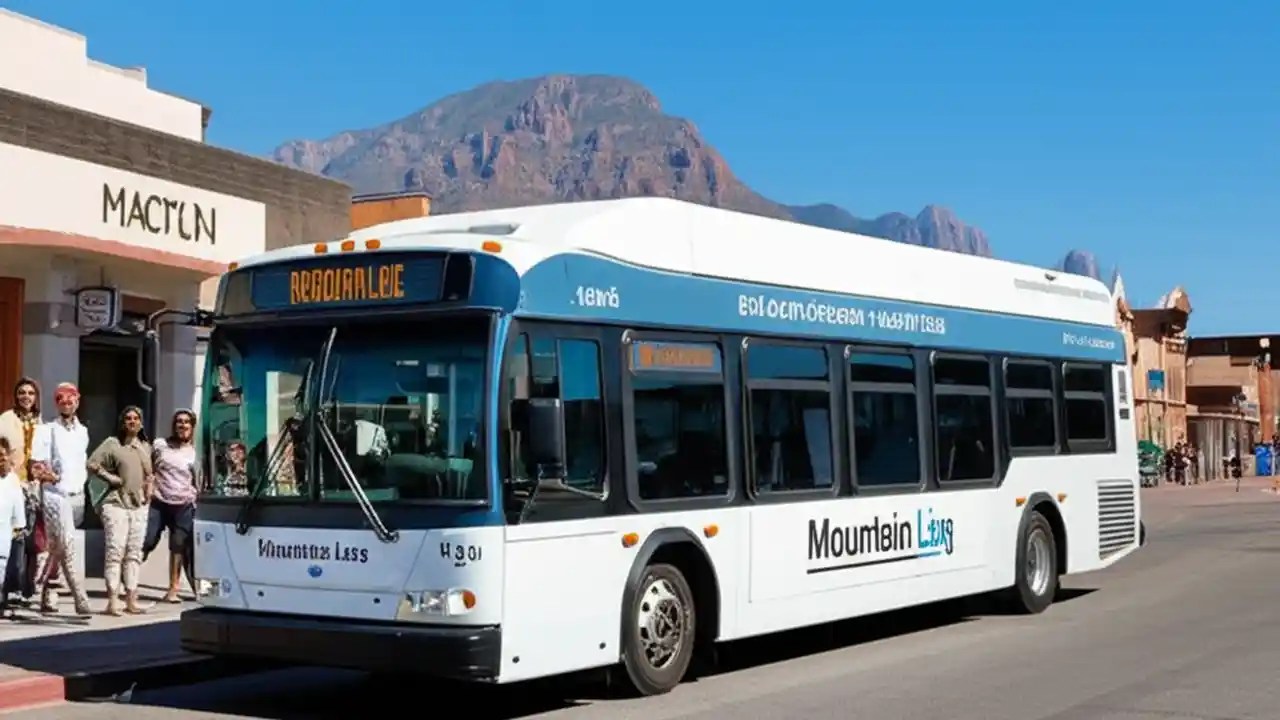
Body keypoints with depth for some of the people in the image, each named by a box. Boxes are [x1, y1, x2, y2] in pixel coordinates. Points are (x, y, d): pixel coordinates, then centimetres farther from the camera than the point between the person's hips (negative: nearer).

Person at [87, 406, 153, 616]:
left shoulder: (146, 446, 16)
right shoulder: (112, 443, -2)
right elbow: (92, 464, -9)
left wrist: (150, 485, 10)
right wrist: (112, 478, -10)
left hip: (139, 505, 6)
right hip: (116, 503, -6)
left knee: (134, 552, 7)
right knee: (115, 550, -10)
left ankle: (131, 600, 12)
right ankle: (112, 601, -10)